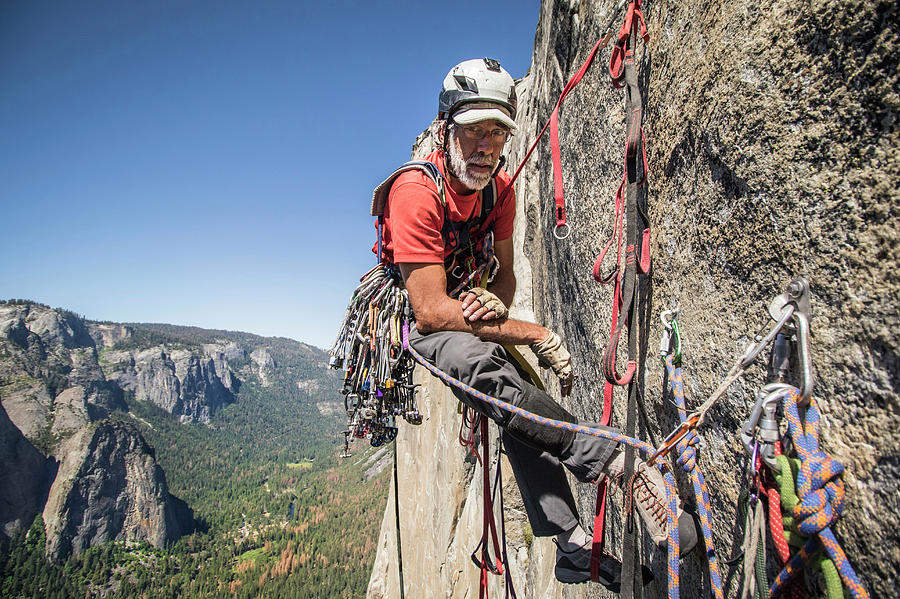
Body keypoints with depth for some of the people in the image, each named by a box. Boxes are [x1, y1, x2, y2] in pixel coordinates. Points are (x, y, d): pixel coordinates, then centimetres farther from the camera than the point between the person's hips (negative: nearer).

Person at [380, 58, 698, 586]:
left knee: (520, 409, -14)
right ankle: (626, 466, -31)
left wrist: (497, 306, -22)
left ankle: (574, 547, -6)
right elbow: (432, 310, -31)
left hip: (471, 310, 6)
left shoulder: (501, 191, -4)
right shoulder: (417, 191, -26)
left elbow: (505, 274, 5)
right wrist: (537, 335, -28)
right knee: (482, 364, -36)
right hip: (412, 322, -6)